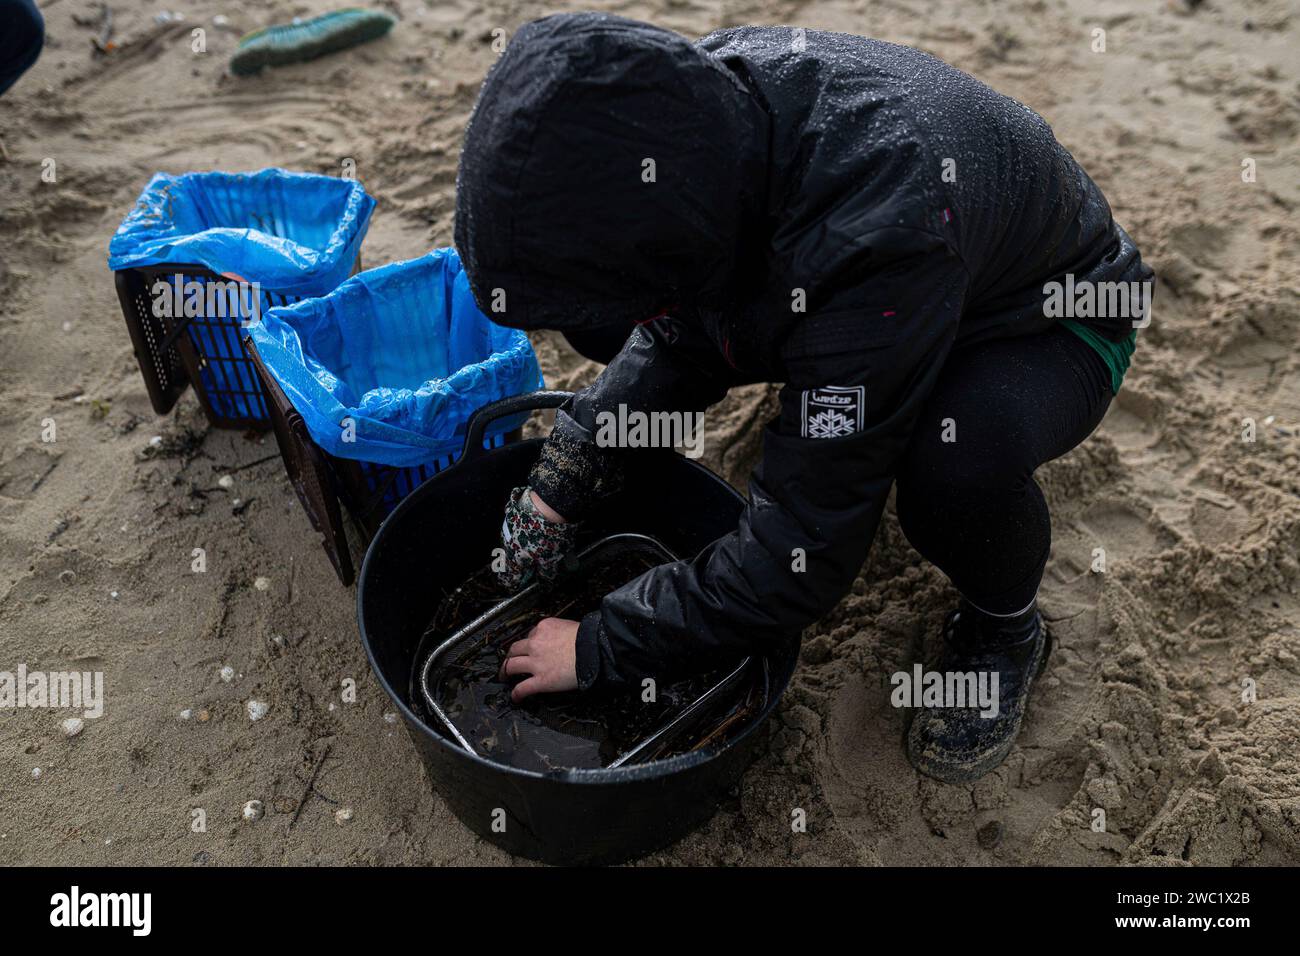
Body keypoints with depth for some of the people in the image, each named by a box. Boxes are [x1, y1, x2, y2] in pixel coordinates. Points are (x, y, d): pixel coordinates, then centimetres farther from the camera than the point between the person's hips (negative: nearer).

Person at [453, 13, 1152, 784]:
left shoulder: (872, 243, -44)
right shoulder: (700, 104, -22)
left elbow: (803, 547, -36)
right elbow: (678, 339, -5)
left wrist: (600, 650, -24)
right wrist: (565, 477, -17)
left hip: (1051, 325, -5)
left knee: (961, 461, -41)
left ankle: (1005, 631, -5)